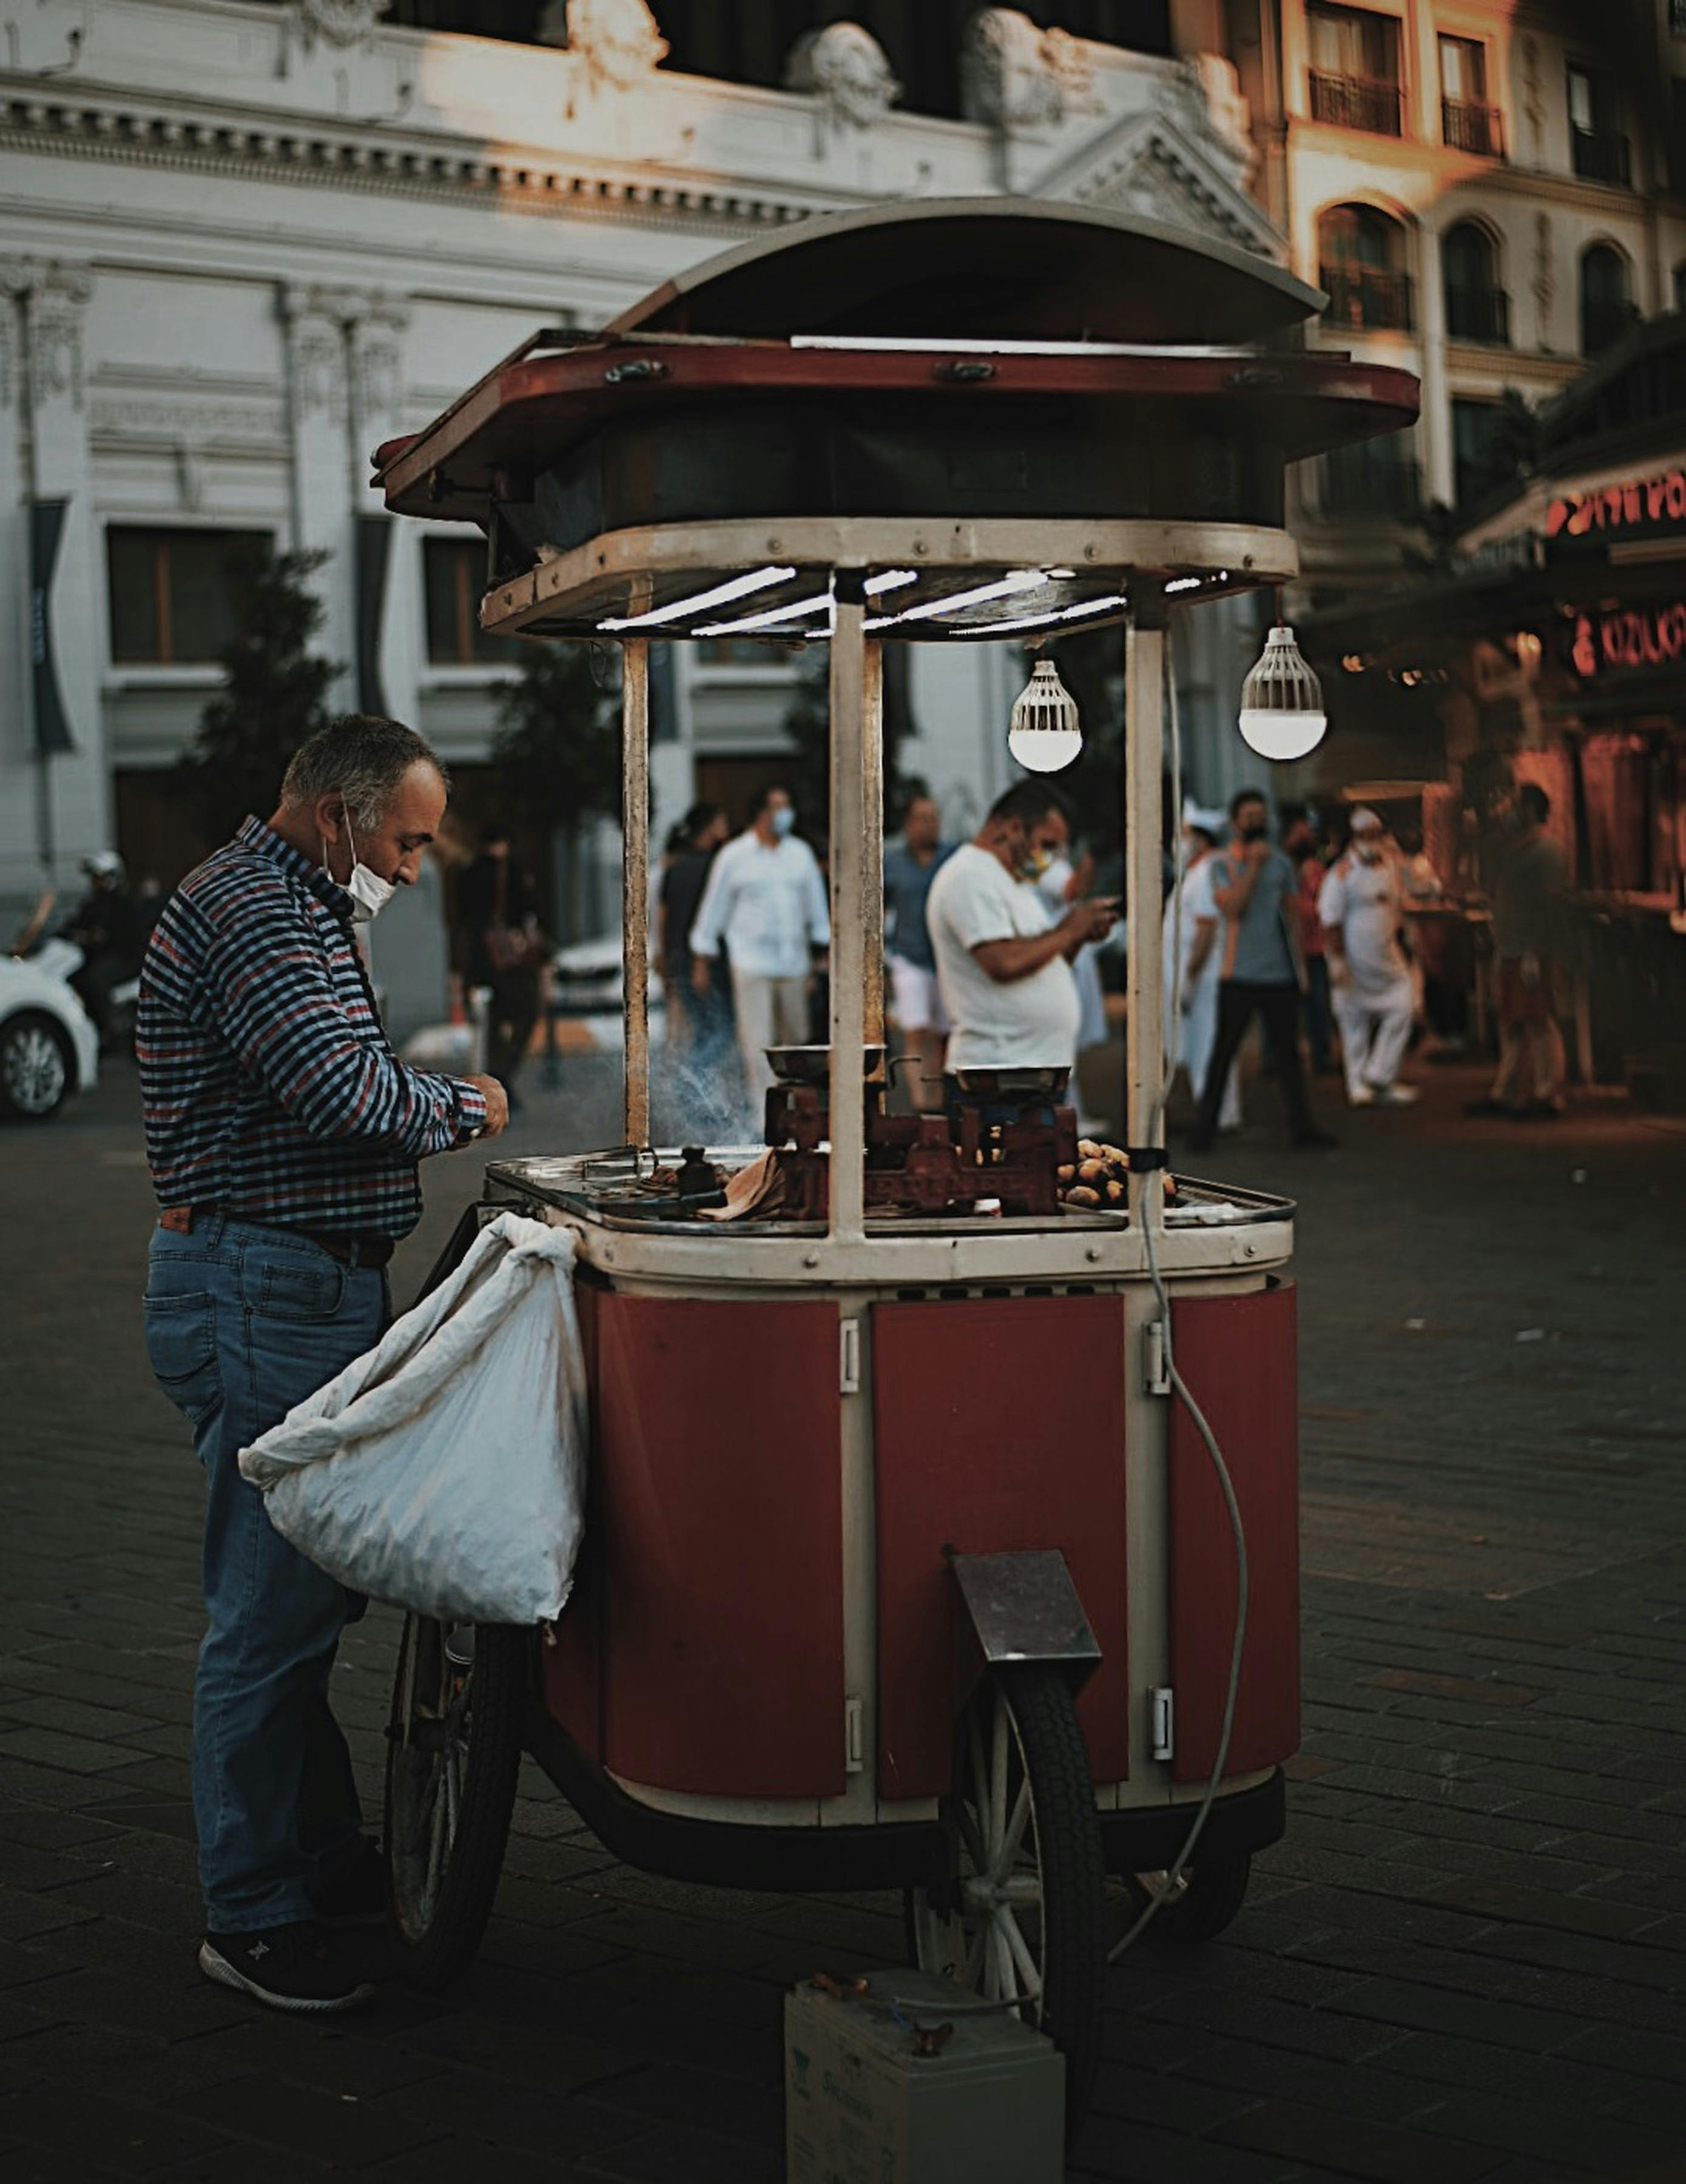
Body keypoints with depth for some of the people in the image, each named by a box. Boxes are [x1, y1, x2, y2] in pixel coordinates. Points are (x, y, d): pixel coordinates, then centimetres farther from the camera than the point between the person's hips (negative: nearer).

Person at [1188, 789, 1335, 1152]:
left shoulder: (1280, 863, 11)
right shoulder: (1223, 863, -2)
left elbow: (1294, 910, 17)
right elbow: (1231, 907, -16)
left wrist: (1294, 956, 9)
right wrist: (1254, 866, -16)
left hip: (1280, 973, 4)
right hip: (1240, 973, -4)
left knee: (1289, 1048, 8)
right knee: (1224, 1051, -2)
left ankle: (1300, 1125, 13)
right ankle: (1204, 1126, 4)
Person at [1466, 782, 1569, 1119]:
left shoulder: (1546, 851, -11)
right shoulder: (1516, 850, 17)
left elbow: (1548, 904, -17)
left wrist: (1533, 955, -21)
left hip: (1534, 953, -9)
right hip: (1512, 952, 9)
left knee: (1540, 1024, -5)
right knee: (1511, 1026, 12)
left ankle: (1548, 1096, -1)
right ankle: (1505, 1094, 17)